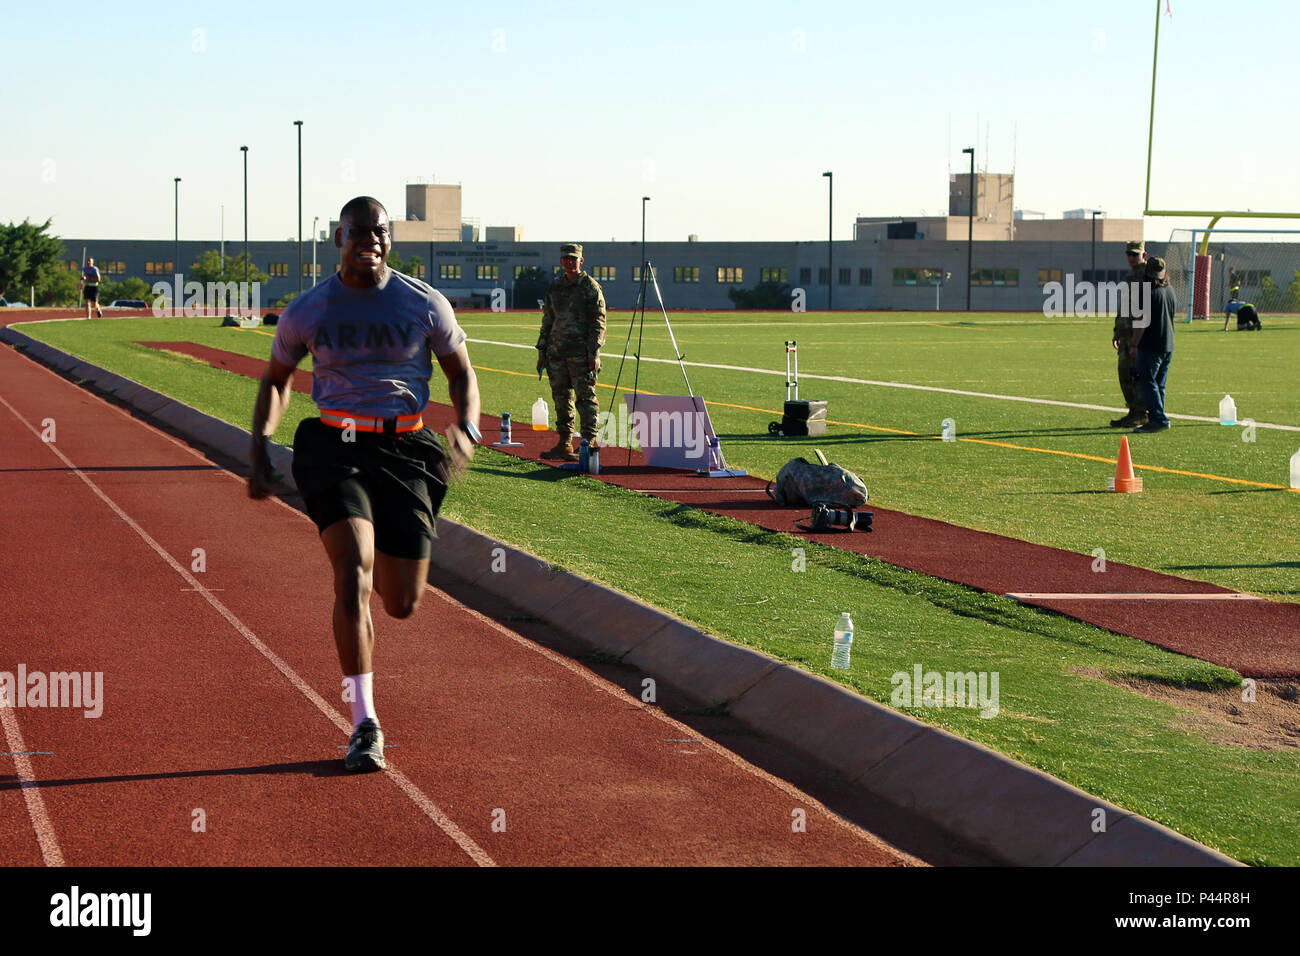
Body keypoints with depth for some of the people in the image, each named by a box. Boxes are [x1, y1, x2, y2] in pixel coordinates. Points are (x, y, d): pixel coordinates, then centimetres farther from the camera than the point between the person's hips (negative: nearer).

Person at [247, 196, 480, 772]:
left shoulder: (424, 304, 2)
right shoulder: (308, 311, 3)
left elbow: (461, 373, 12)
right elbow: (275, 380, 17)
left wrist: (466, 432, -7)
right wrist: (259, 453, 4)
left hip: (406, 450, 1)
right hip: (336, 446, -1)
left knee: (402, 605, 2)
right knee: (353, 573, -22)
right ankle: (364, 725, -15)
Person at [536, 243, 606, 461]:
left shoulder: (591, 287, -1)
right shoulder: (555, 287, 17)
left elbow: (598, 321, -6)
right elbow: (547, 321, 21)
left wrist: (594, 352, -14)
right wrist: (542, 351, 16)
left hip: (581, 352, -6)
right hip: (557, 351, 6)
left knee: (586, 397, -6)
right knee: (561, 397, 8)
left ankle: (589, 443, -4)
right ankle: (564, 444, 13)